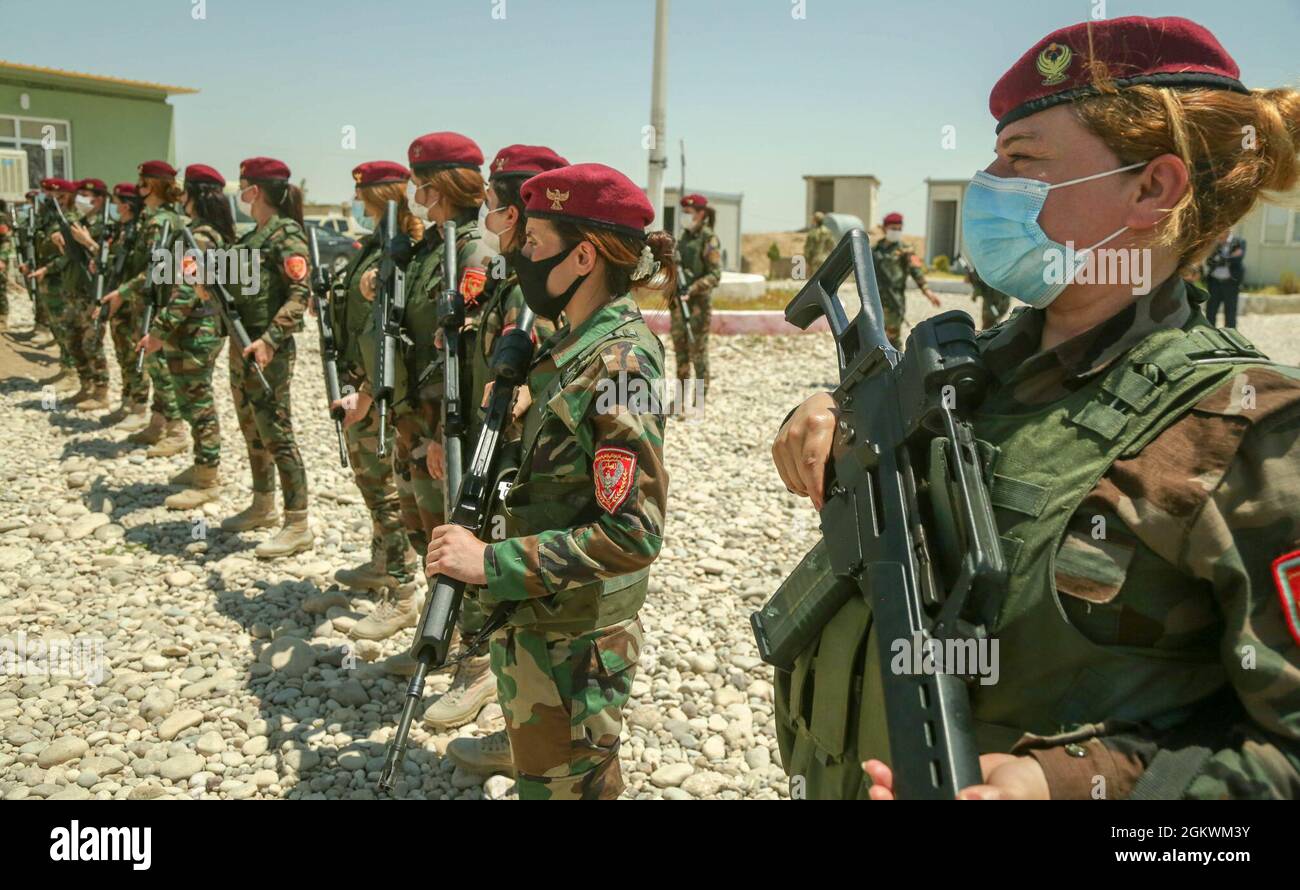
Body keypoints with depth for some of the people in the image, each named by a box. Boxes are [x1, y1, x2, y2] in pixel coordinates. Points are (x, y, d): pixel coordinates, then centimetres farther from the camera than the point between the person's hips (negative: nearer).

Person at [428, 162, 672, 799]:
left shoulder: (619, 366, -23)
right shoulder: (578, 344, 4)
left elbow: (633, 533, -28)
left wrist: (490, 561, -27)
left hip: (573, 643, -8)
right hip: (539, 621, 9)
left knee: (562, 783, 10)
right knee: (538, 763, 26)